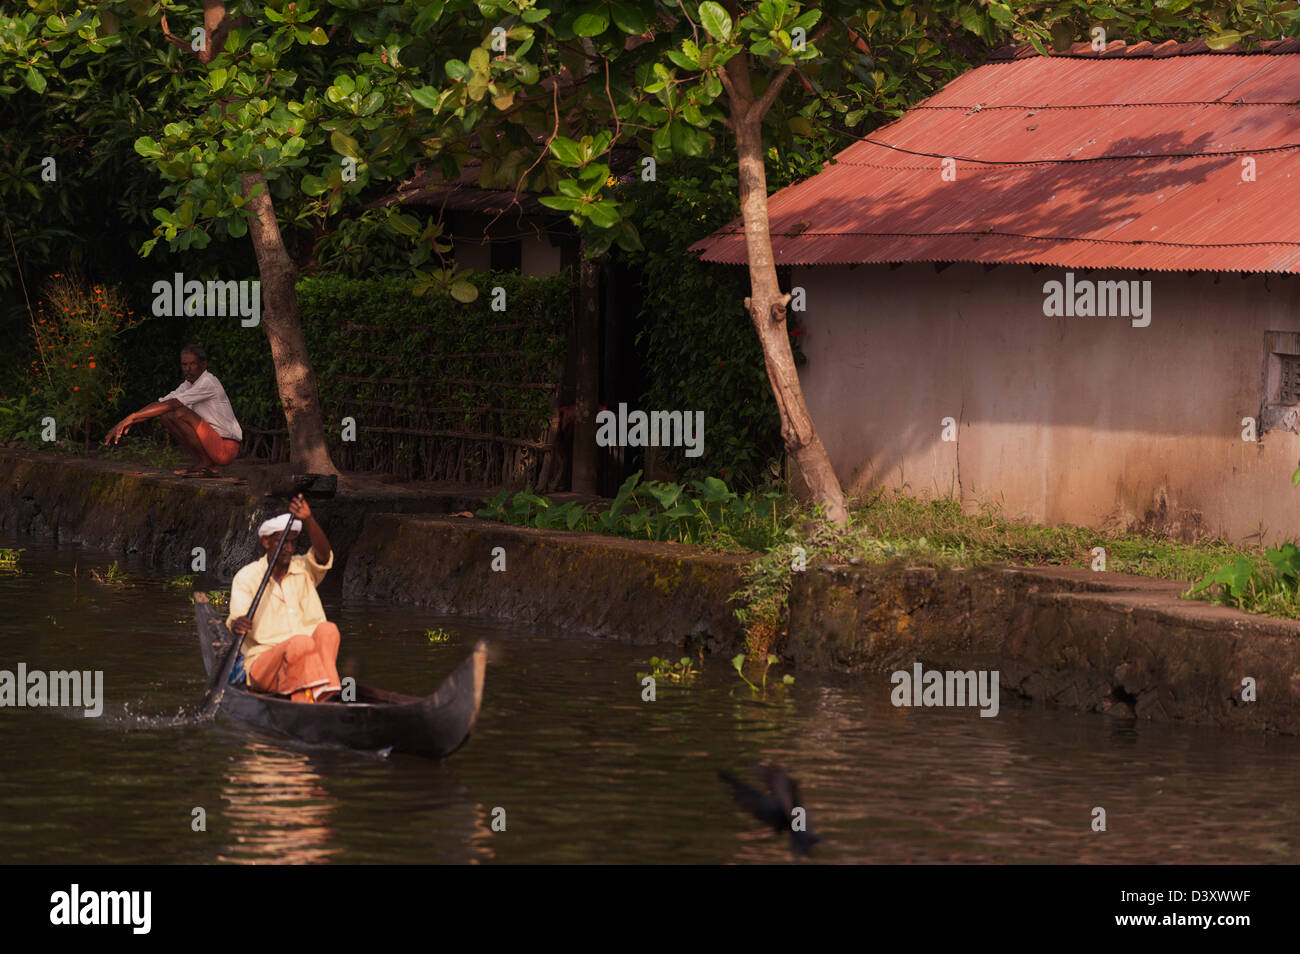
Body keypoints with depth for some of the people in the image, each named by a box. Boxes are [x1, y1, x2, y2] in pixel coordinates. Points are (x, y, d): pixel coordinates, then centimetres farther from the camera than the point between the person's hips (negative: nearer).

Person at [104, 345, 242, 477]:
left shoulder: (209, 383, -18)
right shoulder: (188, 384, 11)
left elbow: (171, 404, -24)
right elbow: (160, 403, 7)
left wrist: (132, 417, -25)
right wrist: (128, 422, -6)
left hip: (226, 448, -9)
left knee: (180, 414, -25)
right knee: (167, 416, 3)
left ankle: (205, 465, -12)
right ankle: (202, 463, 4)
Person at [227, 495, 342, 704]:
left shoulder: (304, 570, 11)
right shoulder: (247, 577, 2)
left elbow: (323, 554, -12)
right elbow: (236, 620, -13)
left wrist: (308, 520, -30)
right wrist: (238, 625, -39)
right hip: (263, 664, -3)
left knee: (328, 630, -27)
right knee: (301, 643, -34)